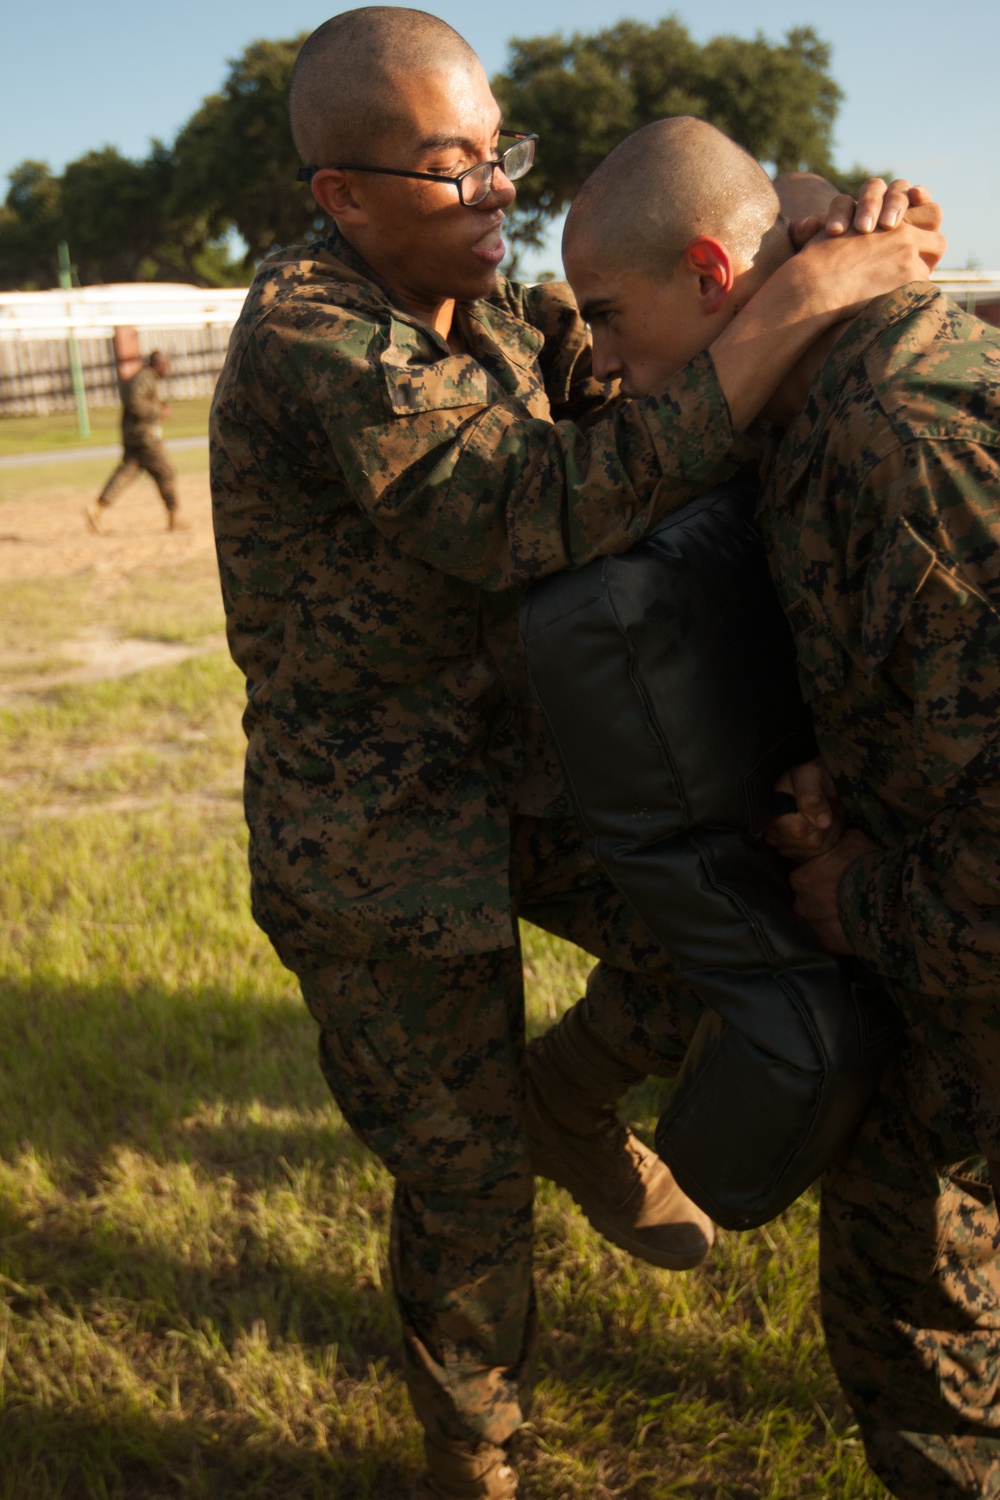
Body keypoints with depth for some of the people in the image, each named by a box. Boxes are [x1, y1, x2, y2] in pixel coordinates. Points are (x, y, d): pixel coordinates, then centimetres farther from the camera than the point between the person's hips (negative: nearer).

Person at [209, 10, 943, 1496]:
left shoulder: (493, 309, 1)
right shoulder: (306, 343, -25)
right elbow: (554, 514, -35)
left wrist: (843, 231, -17)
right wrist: (798, 307, -32)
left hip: (517, 764, 7)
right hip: (377, 836, -6)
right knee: (466, 1184, 8)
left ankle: (569, 1097, 21)